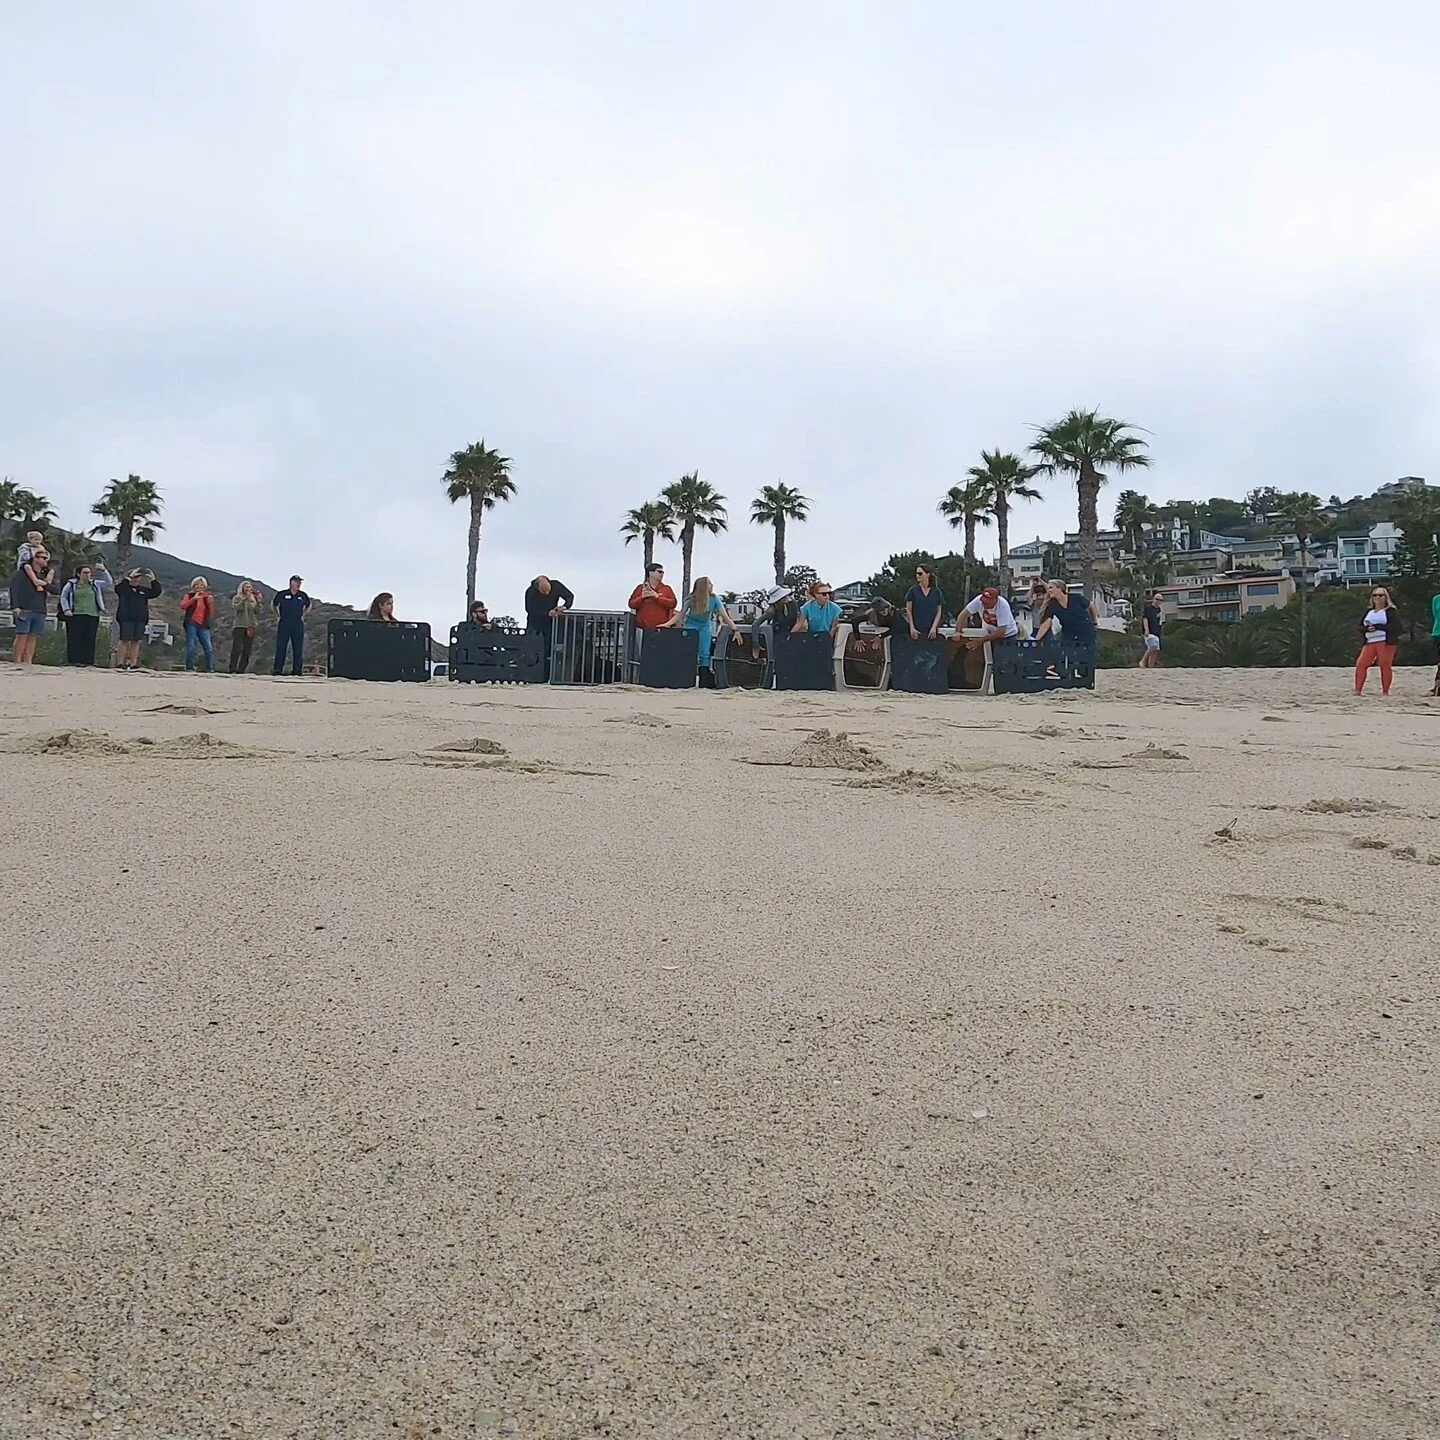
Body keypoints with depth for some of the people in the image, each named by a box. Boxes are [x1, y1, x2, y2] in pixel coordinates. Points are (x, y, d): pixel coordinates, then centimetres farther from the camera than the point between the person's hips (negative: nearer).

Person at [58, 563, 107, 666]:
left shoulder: (95, 585, 16)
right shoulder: (72, 584, 9)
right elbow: (63, 597, 7)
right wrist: (66, 609, -2)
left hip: (92, 615, 2)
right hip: (75, 615, -2)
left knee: (89, 640, -2)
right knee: (75, 639, -5)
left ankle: (87, 661, -2)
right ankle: (73, 660, -5)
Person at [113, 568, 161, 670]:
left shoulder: (143, 590, 17)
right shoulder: (124, 588, 2)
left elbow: (156, 592, 13)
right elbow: (118, 588, -19)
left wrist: (153, 580, 1)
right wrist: (128, 578, -21)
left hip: (140, 620, 4)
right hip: (126, 619, -4)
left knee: (136, 642, 5)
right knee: (125, 641, -5)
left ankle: (133, 663, 8)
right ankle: (120, 662, -1)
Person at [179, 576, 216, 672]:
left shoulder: (207, 597, 15)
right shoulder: (189, 595, 9)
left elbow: (211, 615, 11)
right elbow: (182, 606, -9)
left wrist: (210, 603, -4)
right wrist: (194, 598, -17)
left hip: (203, 626, 3)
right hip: (191, 624, -2)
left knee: (209, 648, -6)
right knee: (191, 648, -9)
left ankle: (210, 669, 0)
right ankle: (190, 668, -3)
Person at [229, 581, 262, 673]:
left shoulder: (253, 600, 18)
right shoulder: (237, 598, 8)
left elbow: (258, 612, 7)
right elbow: (238, 607, -12)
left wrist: (258, 601, -5)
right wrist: (245, 598, -16)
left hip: (251, 627, 4)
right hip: (239, 626, -4)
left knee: (247, 651, 0)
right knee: (237, 649, -11)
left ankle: (241, 670, 2)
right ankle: (232, 670, -11)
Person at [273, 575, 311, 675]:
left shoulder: (303, 595, 5)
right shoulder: (282, 594, -3)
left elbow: (308, 605, 25)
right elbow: (273, 604, 13)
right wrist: (278, 616, 10)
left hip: (298, 625, 3)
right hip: (284, 625, -3)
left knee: (298, 648, 2)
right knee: (281, 647, -2)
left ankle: (297, 670, 7)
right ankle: (277, 670, 0)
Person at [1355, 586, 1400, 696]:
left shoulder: (1391, 611, 2)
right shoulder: (1368, 612, 20)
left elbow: (1395, 627, -10)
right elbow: (1360, 627, 17)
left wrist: (1377, 627, -14)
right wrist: (1367, 628, -7)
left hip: (1385, 642, -5)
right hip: (1369, 642, 5)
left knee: (1385, 666, -9)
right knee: (1360, 664, -8)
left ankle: (1385, 692, -3)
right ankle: (1358, 691, -8)